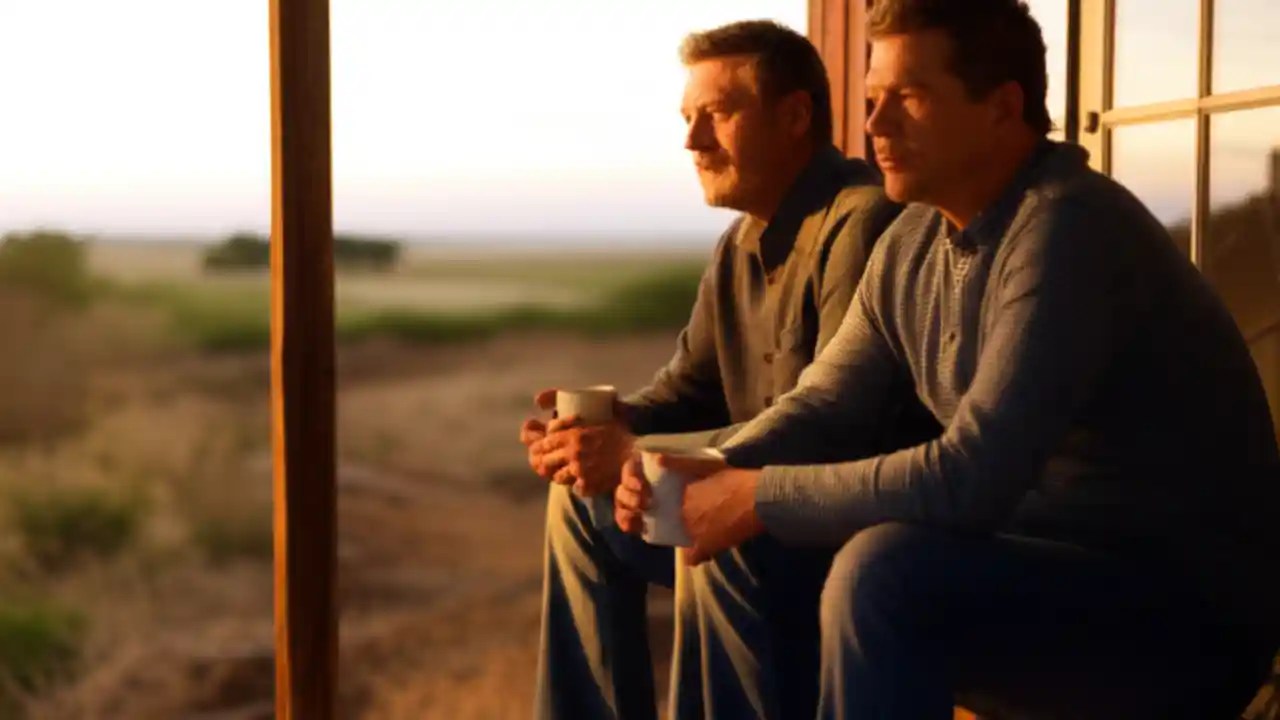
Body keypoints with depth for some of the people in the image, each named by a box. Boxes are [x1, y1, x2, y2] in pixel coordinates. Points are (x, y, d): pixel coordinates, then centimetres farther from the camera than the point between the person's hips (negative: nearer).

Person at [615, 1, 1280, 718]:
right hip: (1045, 563, 8)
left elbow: (970, 478, -29)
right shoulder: (912, 243, 4)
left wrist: (759, 497, -21)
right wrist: (713, 474, -12)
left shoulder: (1067, 230, -23)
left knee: (883, 570, -29)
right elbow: (823, 403, 8)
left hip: (1187, 613, -8)